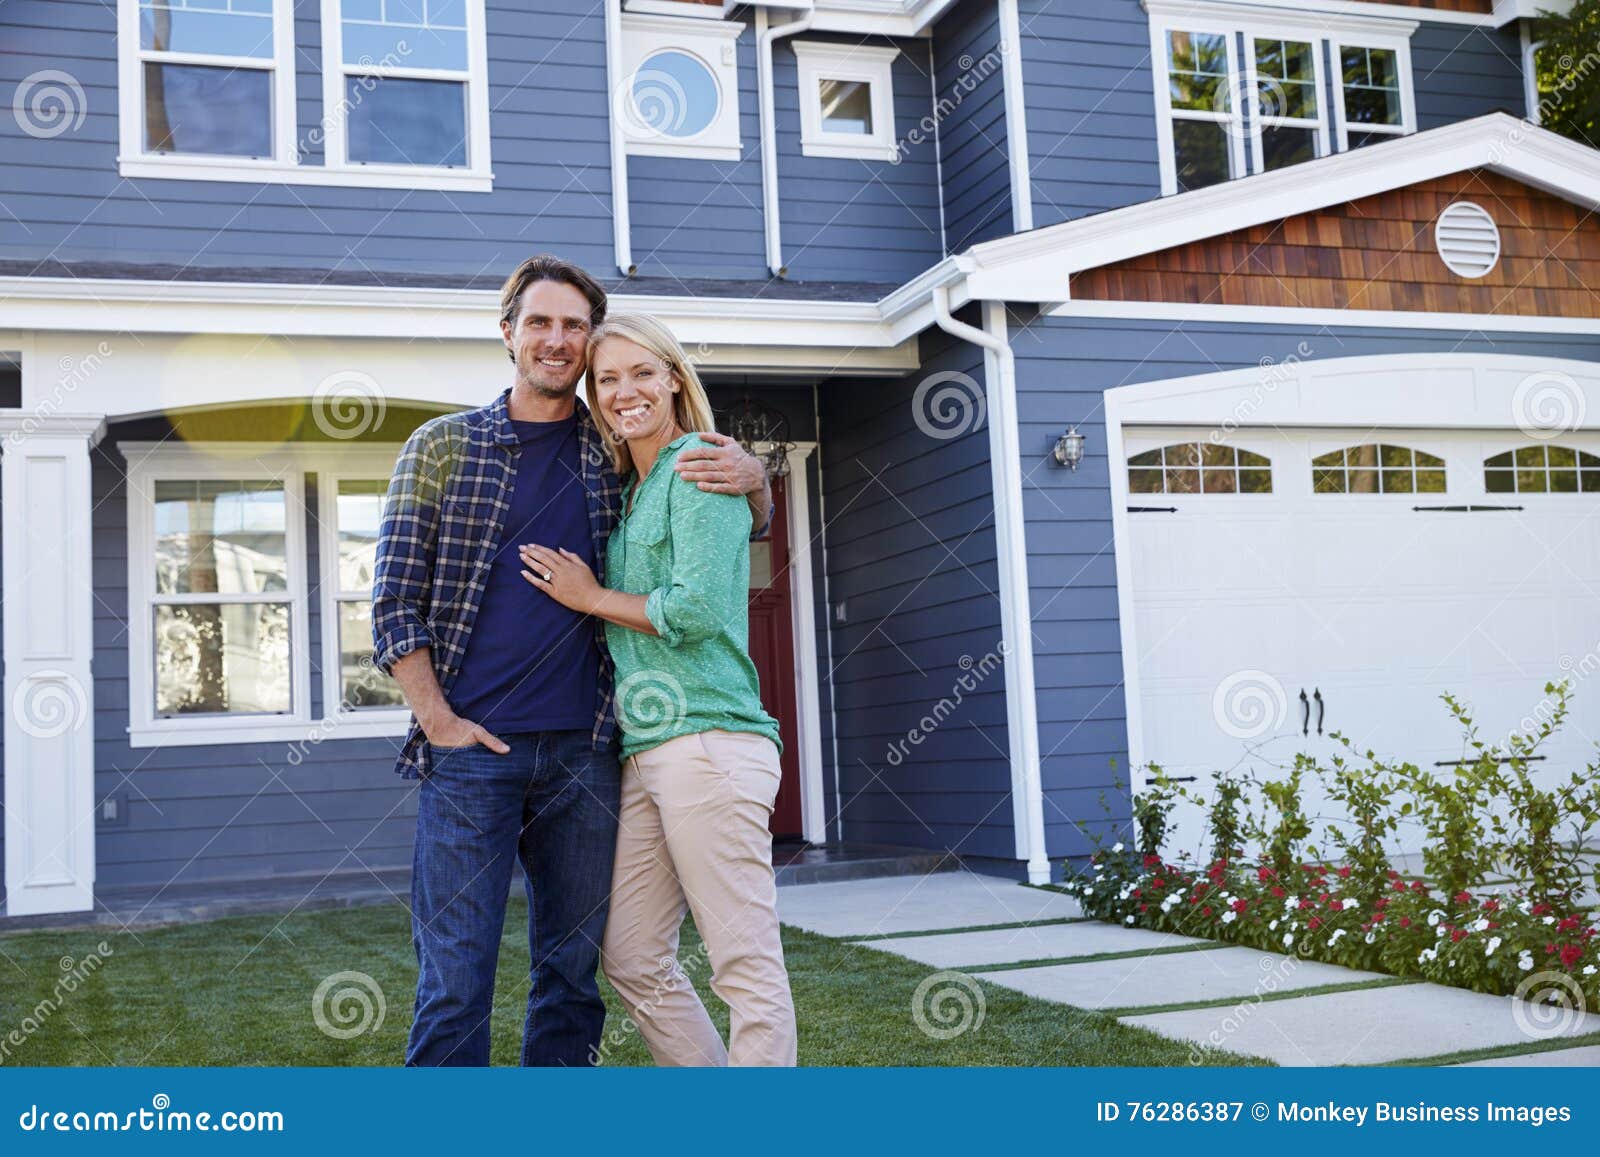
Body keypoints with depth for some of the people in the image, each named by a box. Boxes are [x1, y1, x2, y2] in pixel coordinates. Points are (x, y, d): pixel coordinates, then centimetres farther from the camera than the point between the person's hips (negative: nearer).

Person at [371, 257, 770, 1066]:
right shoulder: (444, 446, 5)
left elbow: (746, 515, 19)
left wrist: (750, 477, -5)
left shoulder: (616, 457, 10)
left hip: (582, 751, 3)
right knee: (455, 978, -3)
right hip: (472, 750, -2)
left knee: (573, 969, 9)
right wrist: (437, 721, -8)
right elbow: (395, 601, 2)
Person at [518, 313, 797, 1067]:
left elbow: (698, 608, -15)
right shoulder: (625, 494, 21)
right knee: (634, 962, 12)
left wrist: (591, 598, -2)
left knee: (747, 970, -3)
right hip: (643, 751, 10)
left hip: (709, 742, -10)